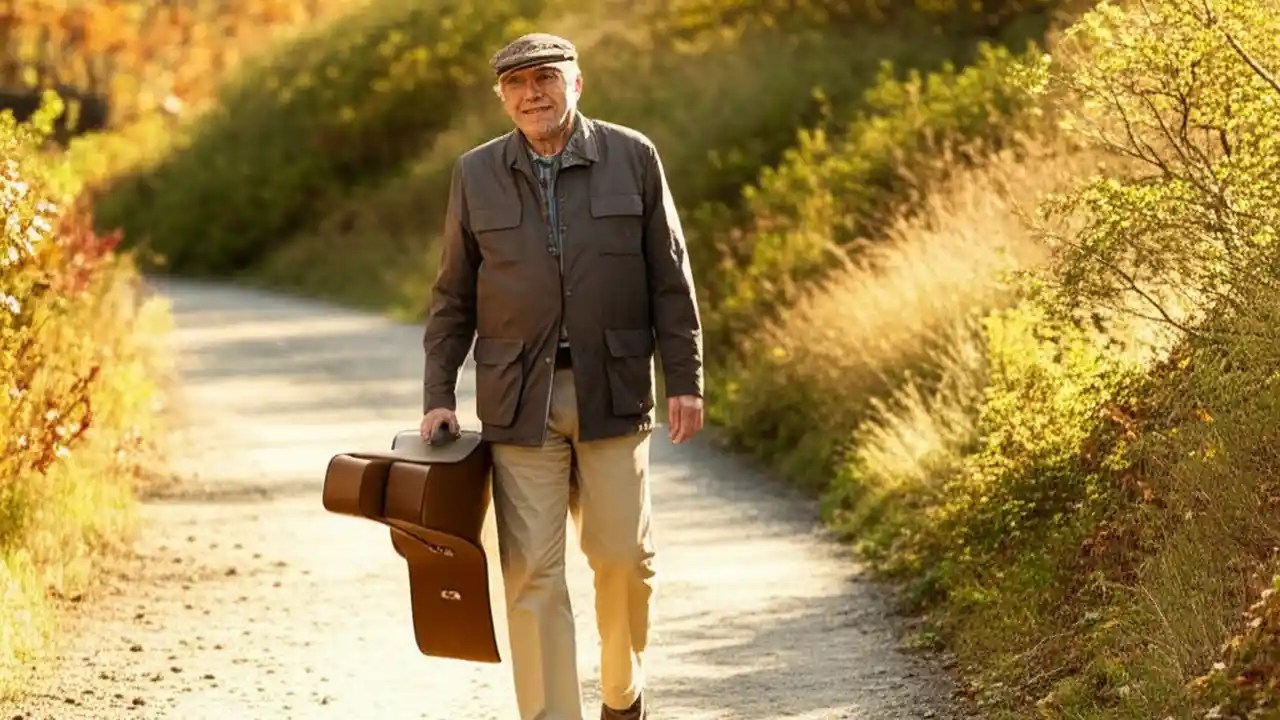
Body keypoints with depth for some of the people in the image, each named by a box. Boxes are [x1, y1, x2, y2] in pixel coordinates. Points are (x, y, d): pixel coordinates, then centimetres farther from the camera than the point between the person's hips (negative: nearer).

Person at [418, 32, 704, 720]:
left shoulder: (633, 158, 2)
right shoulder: (476, 174, 5)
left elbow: (670, 278, 3)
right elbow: (453, 296, 9)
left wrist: (684, 379, -2)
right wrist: (438, 396, 3)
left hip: (613, 392, 0)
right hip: (519, 398, 1)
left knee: (623, 555, 2)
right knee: (531, 570, -3)